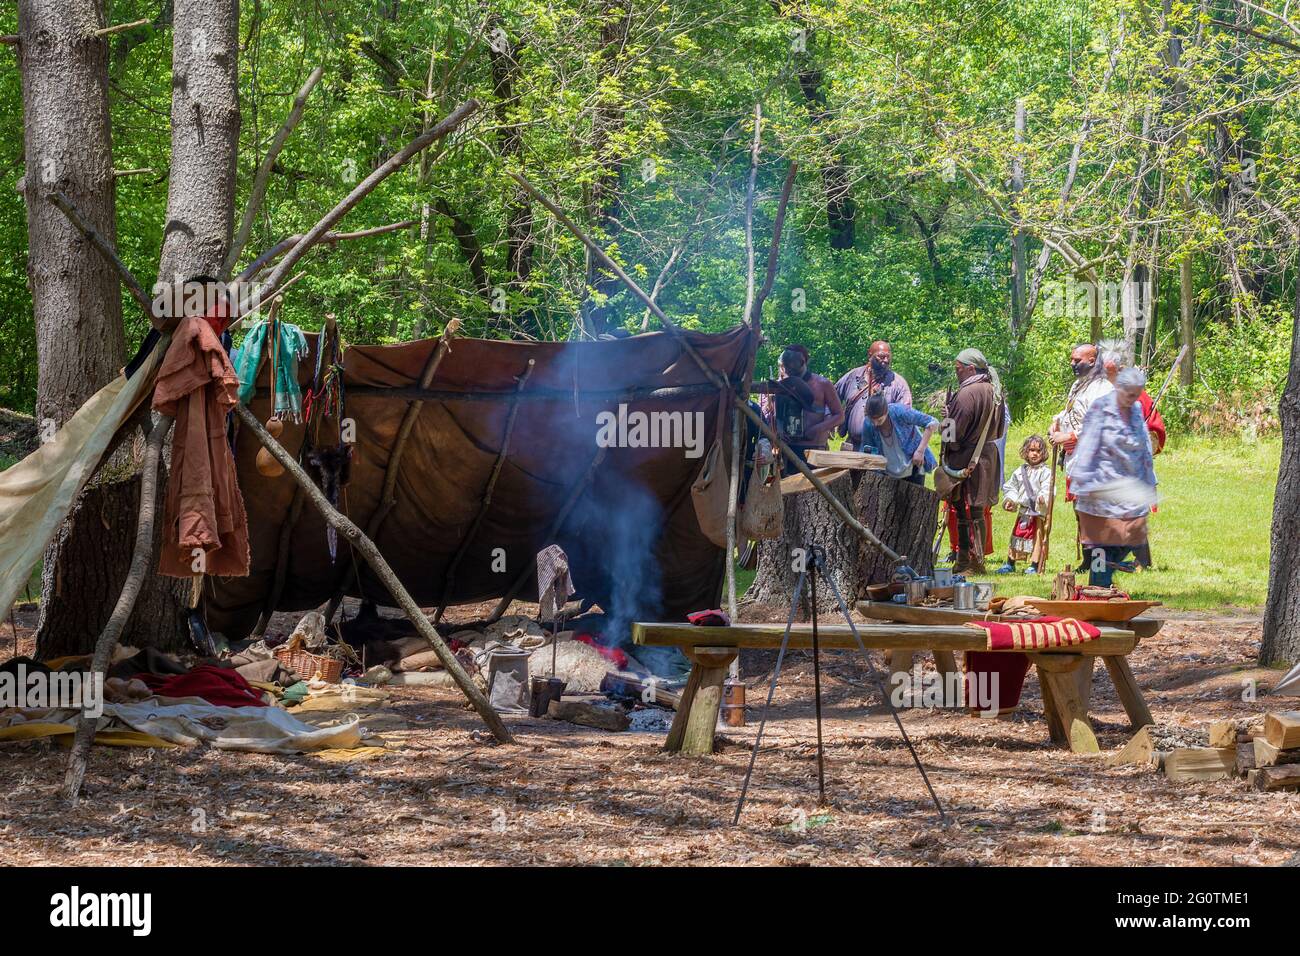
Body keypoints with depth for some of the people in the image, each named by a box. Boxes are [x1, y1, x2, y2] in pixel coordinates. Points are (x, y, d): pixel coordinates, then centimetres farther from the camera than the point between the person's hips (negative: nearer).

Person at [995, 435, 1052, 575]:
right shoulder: (1020, 471, 12)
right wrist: (1009, 500, 4)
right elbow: (1010, 487, 19)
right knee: (1016, 535, 12)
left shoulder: (1045, 471, -5)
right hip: (1022, 510, 6)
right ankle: (1010, 564, 22)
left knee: (1036, 537, -6)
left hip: (1038, 511, -6)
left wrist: (1043, 497, -36)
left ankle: (1034, 566, 0)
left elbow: (1047, 488, -17)